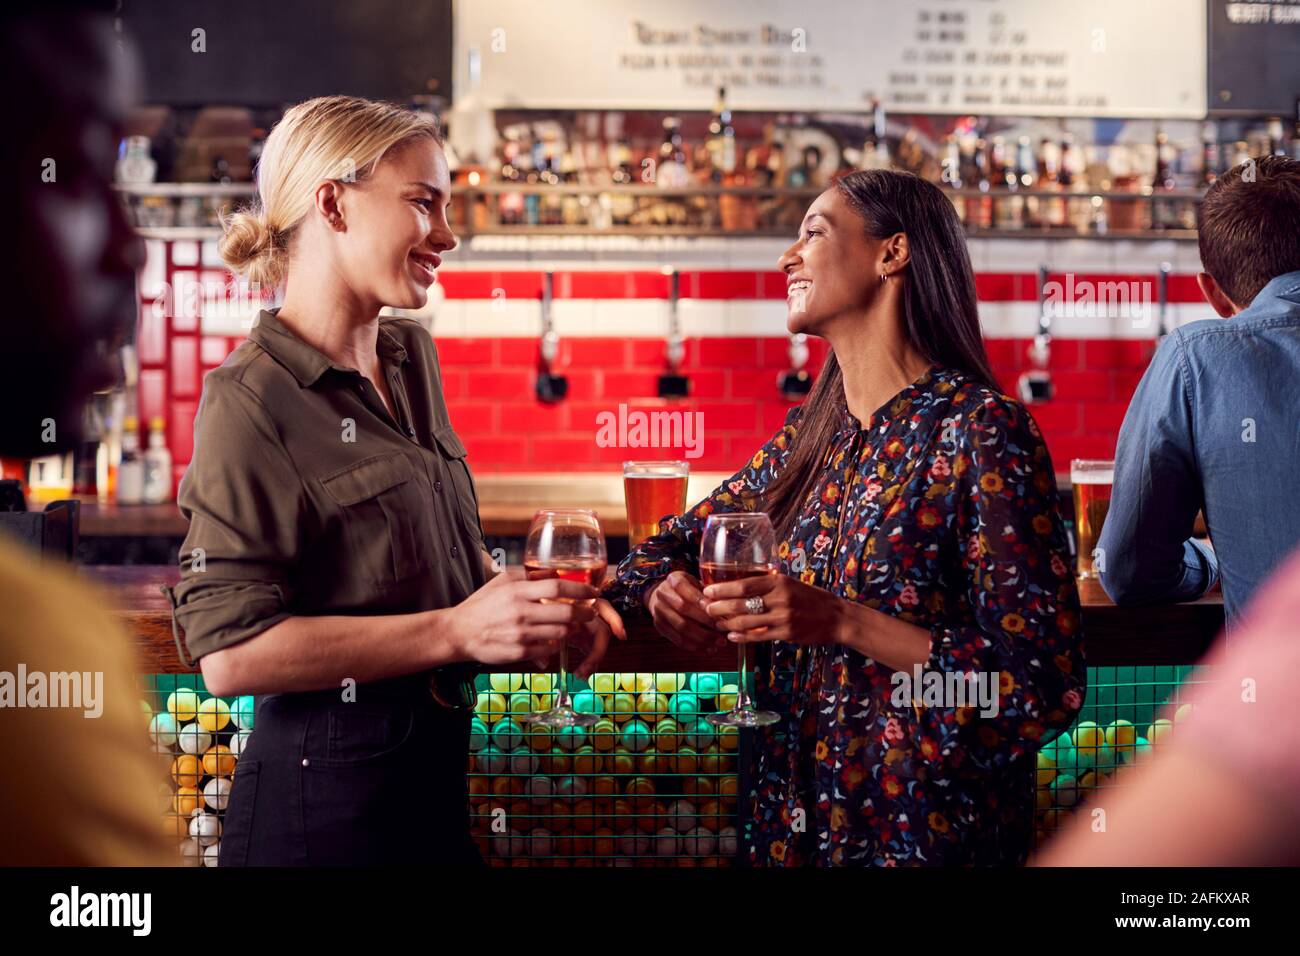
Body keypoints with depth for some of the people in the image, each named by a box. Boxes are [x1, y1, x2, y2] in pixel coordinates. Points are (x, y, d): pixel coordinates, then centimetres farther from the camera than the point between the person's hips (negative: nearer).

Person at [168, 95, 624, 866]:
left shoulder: (414, 358, 7)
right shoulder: (253, 402, -17)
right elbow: (230, 651, -22)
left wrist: (535, 600, 2)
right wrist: (455, 630, -23)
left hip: (436, 772, 7)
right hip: (328, 794, -7)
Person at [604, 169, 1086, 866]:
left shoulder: (983, 430, -15)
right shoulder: (812, 432, 4)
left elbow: (1049, 685, -20)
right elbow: (672, 543, 14)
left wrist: (844, 621, -25)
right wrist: (666, 592, -8)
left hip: (928, 832, -6)